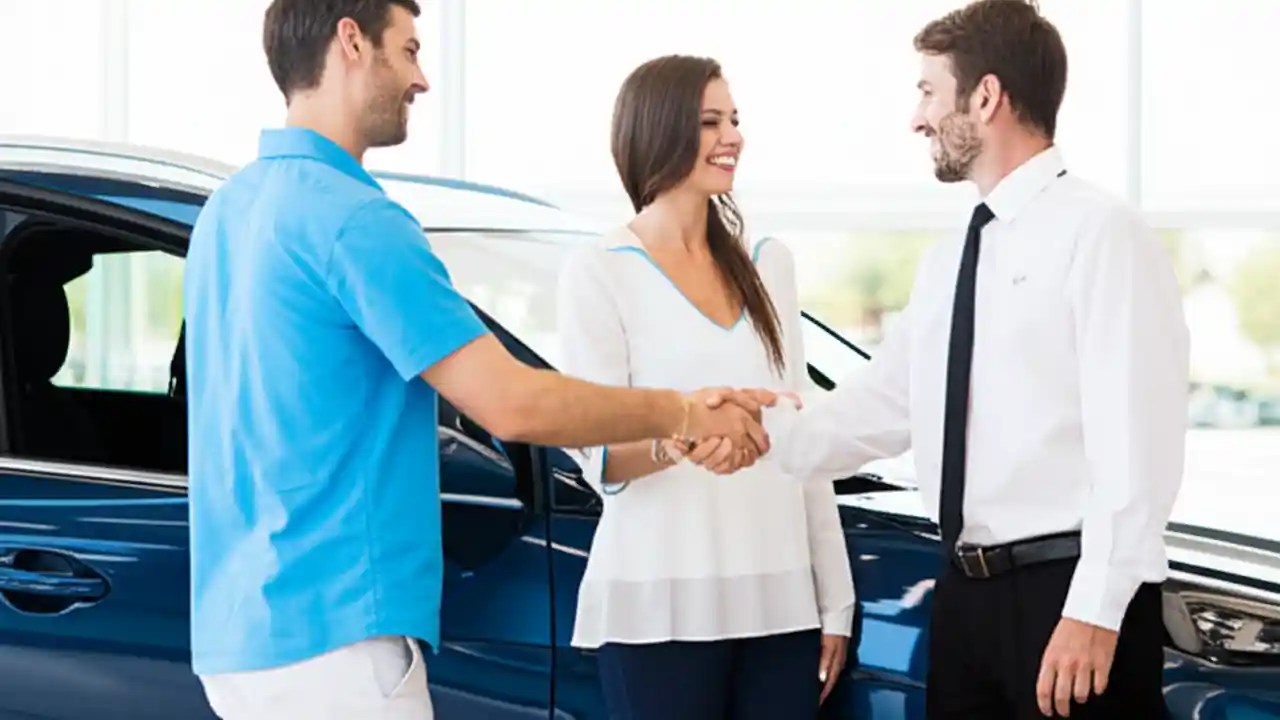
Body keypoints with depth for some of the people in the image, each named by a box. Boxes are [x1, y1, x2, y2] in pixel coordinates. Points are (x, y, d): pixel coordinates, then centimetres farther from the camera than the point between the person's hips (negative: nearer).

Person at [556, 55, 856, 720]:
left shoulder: (769, 264, 14)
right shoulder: (600, 271, -4)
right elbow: (597, 455, -8)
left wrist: (835, 598, 11)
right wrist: (673, 444, -31)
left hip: (781, 602, 5)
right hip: (663, 608, -5)